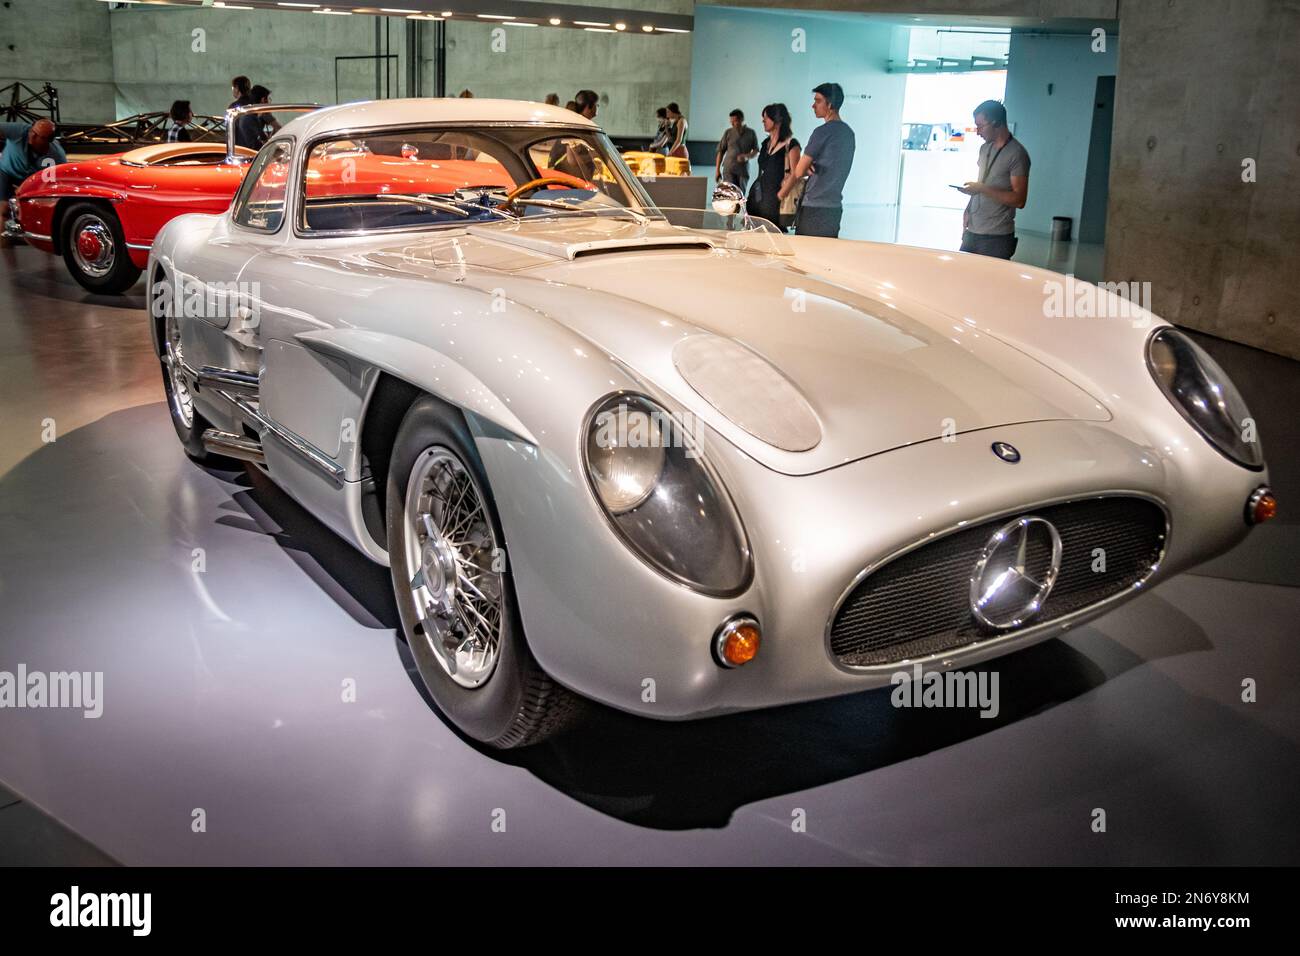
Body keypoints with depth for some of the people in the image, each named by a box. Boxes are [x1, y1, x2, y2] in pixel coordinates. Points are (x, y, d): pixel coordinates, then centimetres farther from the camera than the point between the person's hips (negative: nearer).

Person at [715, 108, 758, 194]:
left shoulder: (751, 133, 6)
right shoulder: (728, 132, 5)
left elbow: (756, 151, 10)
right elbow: (721, 151, 8)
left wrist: (747, 156, -12)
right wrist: (717, 169, 3)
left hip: (743, 170, 1)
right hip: (729, 169, -1)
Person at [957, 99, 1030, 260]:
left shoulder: (1017, 154, -10)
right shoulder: (985, 148, 14)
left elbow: (1019, 200, -14)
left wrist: (982, 189, -20)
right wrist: (968, 211, 10)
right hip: (972, 232, 7)